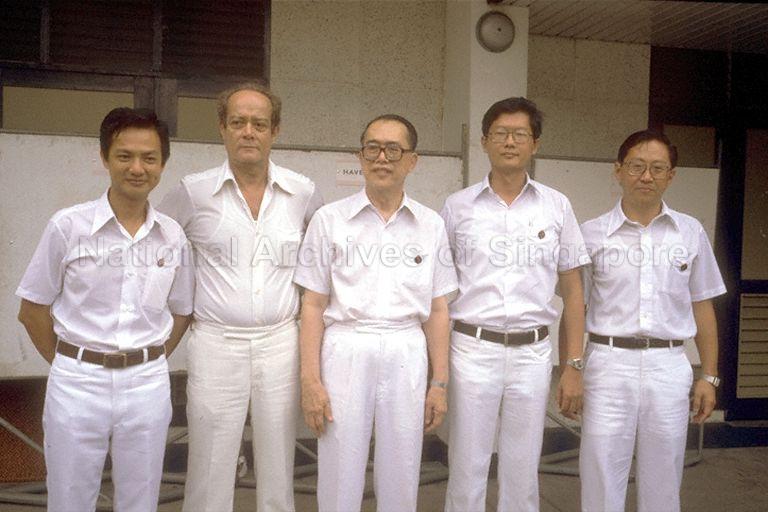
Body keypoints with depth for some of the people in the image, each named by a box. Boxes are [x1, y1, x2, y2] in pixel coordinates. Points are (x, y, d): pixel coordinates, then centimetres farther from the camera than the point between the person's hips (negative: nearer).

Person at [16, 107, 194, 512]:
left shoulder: (172, 236, 0)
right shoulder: (68, 226, -7)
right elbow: (32, 310, 1)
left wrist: (147, 362, 7)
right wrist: (69, 364, 3)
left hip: (148, 385, 2)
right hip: (77, 383, -2)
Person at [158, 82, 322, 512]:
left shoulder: (303, 193, 1)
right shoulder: (194, 191, -2)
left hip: (281, 343, 1)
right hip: (216, 344, -1)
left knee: (279, 475, 12)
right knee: (210, 475, 7)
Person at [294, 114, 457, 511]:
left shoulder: (431, 225, 6)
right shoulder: (329, 219, 1)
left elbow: (437, 310, 7)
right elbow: (313, 305, 1)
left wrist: (439, 383, 5)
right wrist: (310, 380, -5)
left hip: (407, 356, 2)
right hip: (345, 352, -1)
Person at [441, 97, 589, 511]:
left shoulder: (556, 207, 5)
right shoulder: (457, 206, 3)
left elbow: (572, 291, 8)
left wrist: (573, 366, 3)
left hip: (532, 353, 1)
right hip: (473, 349, -1)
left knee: (522, 475, 12)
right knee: (467, 470, 6)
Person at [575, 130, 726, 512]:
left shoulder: (691, 233, 6)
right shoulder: (591, 233, 1)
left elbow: (702, 307, 11)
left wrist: (709, 376, 8)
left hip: (669, 367, 2)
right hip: (609, 363, -1)